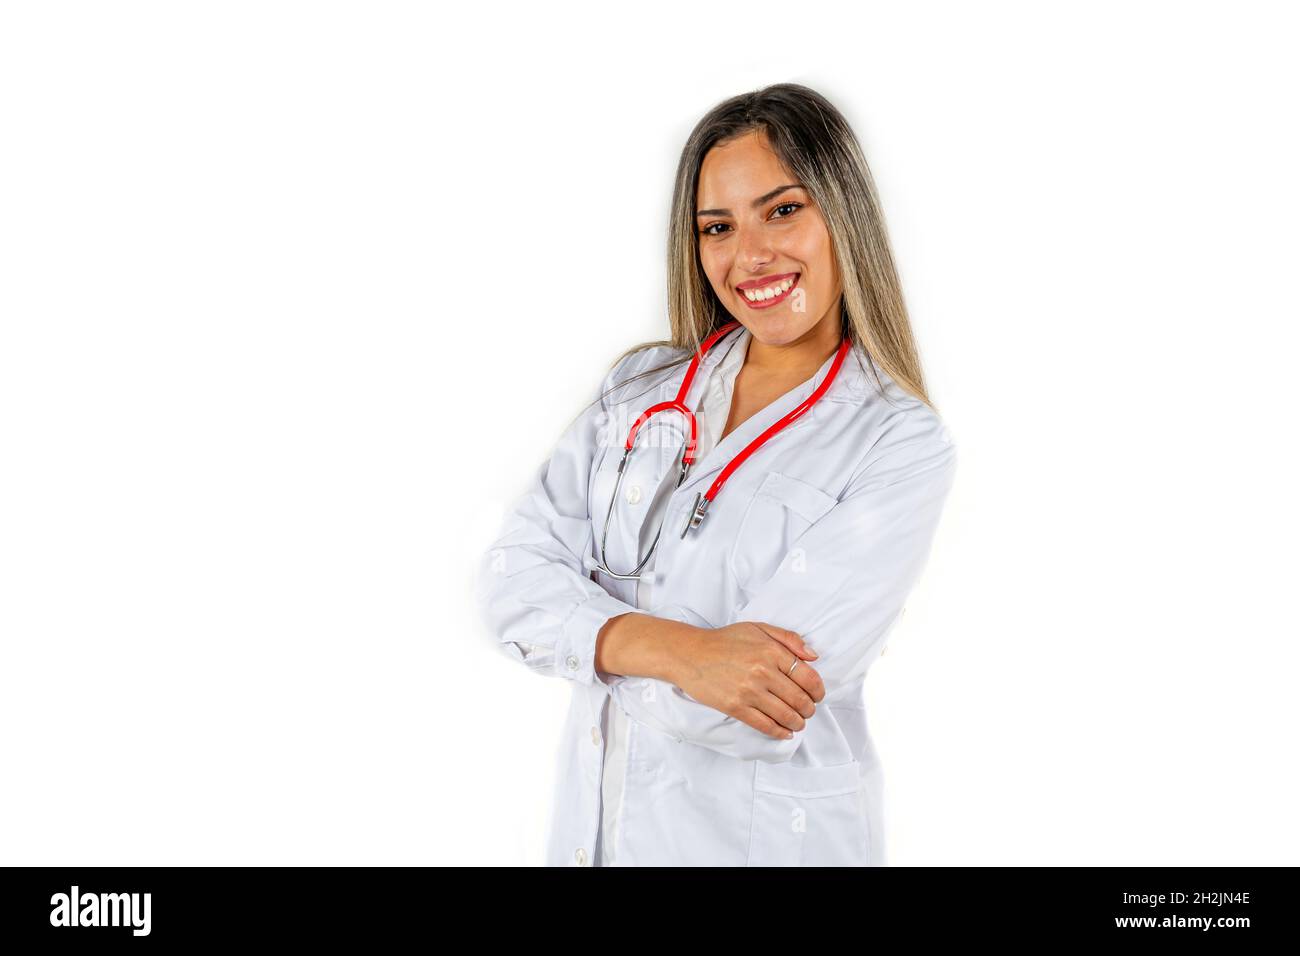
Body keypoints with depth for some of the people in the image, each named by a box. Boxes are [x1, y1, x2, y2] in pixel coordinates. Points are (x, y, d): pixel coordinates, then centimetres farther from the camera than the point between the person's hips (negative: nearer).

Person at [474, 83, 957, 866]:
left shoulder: (903, 446, -15)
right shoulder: (641, 387, 1)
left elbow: (753, 715, -23)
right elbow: (512, 578, -8)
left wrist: (597, 641, -11)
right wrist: (674, 648, -24)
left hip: (764, 834, -4)